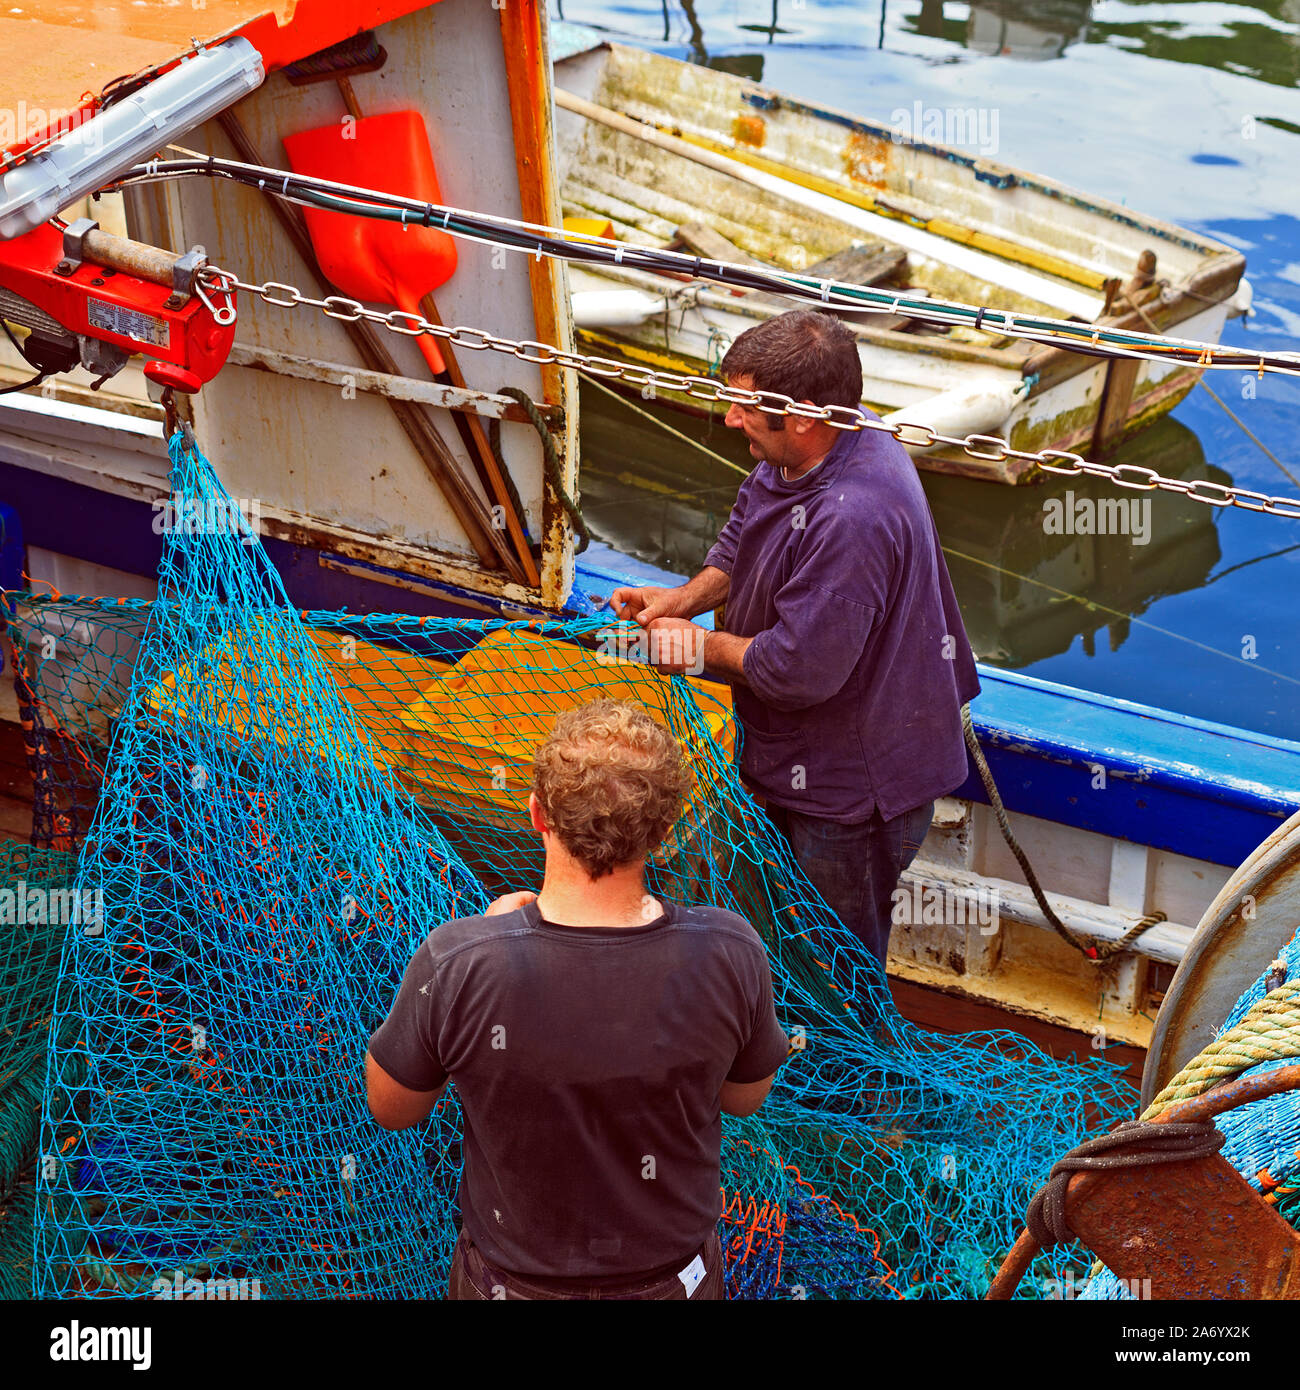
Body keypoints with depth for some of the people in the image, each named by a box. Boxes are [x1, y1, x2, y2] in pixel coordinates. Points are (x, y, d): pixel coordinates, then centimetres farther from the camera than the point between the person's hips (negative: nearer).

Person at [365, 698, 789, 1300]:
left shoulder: (456, 965, -31)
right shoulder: (732, 954, -26)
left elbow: (390, 1109, -11)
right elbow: (745, 1096, -6)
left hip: (517, 1278, -1)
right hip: (676, 1276, 1)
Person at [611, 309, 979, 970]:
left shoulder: (853, 519, -36)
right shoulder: (802, 456, -4)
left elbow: (798, 669, -31)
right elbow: (747, 531, 16)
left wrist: (702, 647, -15)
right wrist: (689, 595, -1)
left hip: (849, 792, -10)